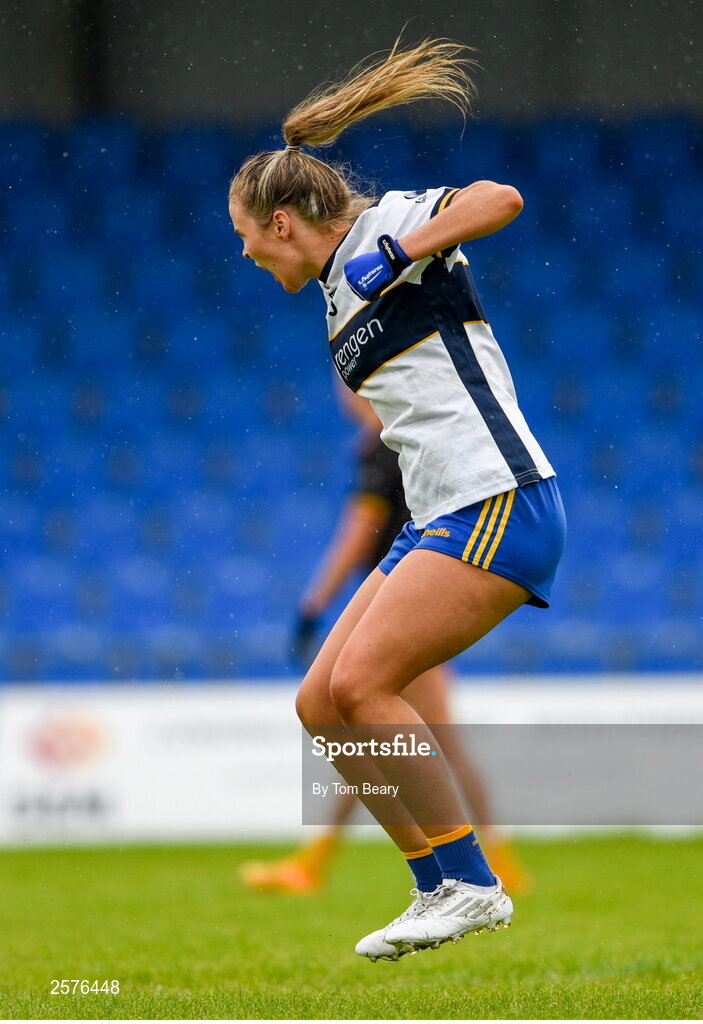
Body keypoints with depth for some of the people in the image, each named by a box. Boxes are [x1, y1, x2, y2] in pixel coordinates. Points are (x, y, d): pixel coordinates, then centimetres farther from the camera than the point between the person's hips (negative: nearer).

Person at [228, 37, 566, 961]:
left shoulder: (391, 223, -5)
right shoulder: (345, 288, 20)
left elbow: (502, 200, -23)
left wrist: (398, 255, -21)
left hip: (499, 502, -10)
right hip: (440, 520, 10)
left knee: (362, 683, -18)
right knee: (323, 707, 4)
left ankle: (473, 886, -10)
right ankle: (437, 888, 9)